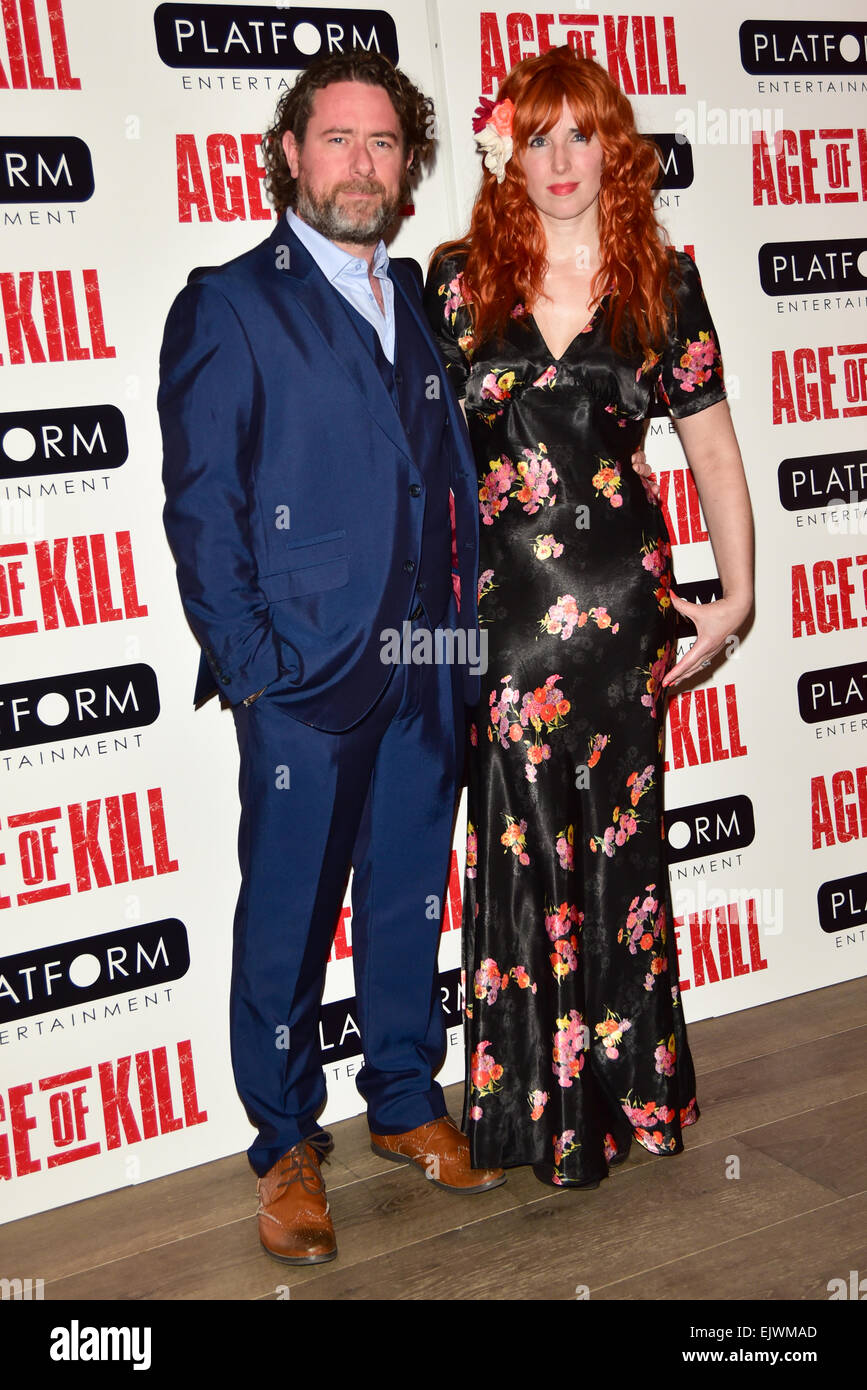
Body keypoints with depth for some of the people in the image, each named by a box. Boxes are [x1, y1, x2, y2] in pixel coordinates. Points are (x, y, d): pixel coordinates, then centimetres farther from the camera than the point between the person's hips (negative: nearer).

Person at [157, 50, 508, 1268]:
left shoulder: (423, 302, 15)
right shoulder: (226, 306, -1)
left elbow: (456, 478, 16)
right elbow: (200, 504, -6)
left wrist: (465, 629, 7)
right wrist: (247, 660, -12)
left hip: (428, 673, 5)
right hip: (305, 676, -5)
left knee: (409, 901, 16)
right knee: (287, 918, 6)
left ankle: (407, 1103, 34)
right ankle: (288, 1147, 22)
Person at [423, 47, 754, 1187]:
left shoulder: (663, 282, 4)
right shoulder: (458, 281, 3)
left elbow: (713, 449, 8)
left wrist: (737, 596, 6)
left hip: (621, 599, 0)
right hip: (497, 607, 0)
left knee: (618, 835, 9)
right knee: (522, 845, 4)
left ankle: (624, 1088, 28)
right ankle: (543, 1103, 21)